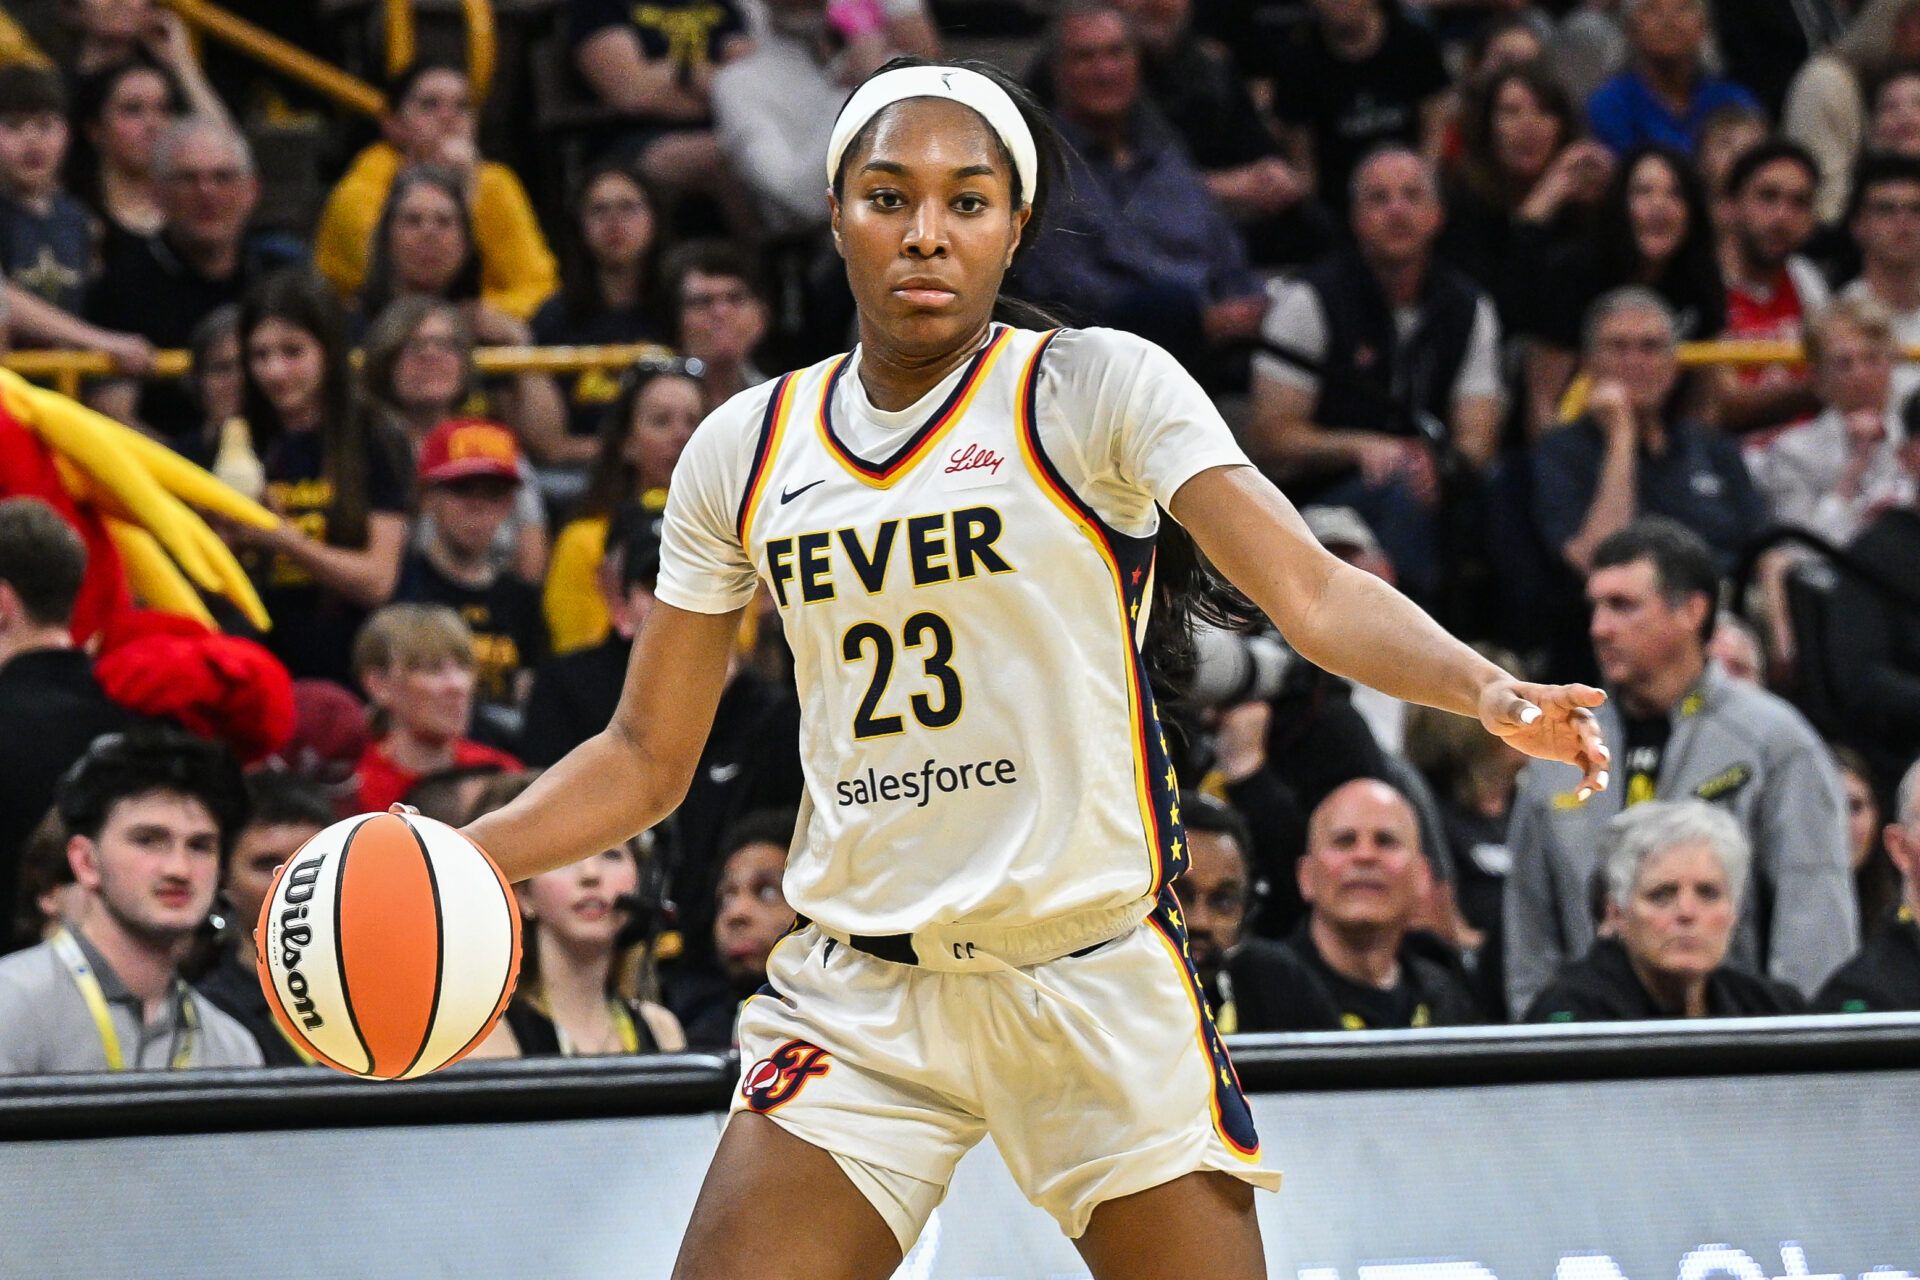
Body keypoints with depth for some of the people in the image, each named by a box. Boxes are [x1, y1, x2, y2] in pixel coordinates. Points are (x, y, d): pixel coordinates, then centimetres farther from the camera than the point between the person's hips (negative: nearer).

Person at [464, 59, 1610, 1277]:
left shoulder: (1099, 387, -5)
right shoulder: (745, 452, 6)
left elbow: (1314, 594, -16)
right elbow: (646, 761, 13)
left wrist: (1487, 689, -35)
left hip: (1100, 984, -3)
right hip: (857, 998, 3)